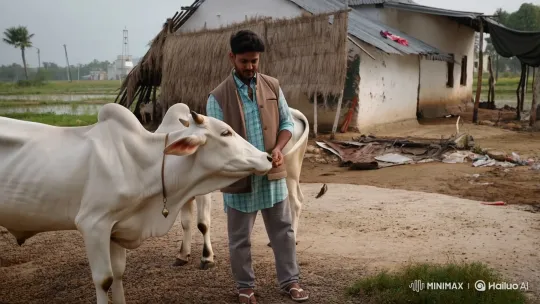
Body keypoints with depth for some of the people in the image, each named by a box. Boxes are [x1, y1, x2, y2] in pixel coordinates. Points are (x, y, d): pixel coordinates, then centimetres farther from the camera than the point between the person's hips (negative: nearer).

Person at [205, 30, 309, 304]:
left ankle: (289, 281, 28)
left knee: (283, 230, 13)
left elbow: (287, 122, 7)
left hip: (273, 174, 3)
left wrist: (278, 148, -12)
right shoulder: (218, 97, -10)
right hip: (239, 177, -3)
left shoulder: (272, 86, 1)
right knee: (240, 237, 11)